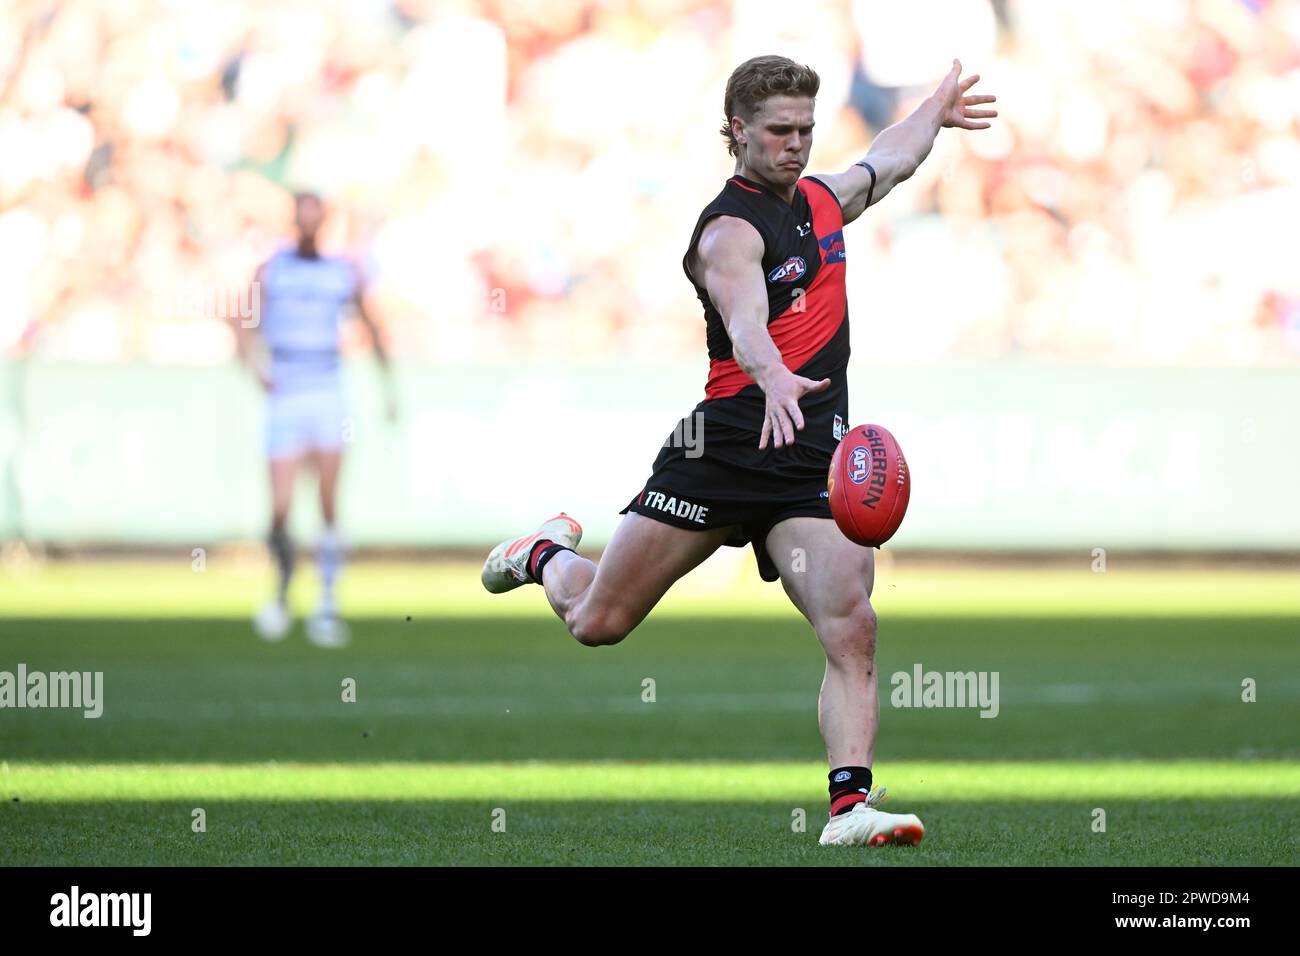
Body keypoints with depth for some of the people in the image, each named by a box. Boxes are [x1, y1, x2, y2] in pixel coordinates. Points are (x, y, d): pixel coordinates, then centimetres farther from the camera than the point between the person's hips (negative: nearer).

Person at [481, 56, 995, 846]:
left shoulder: (821, 199, 13)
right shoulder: (730, 229, -12)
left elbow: (888, 162, 38)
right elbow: (744, 318, -33)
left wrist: (938, 112, 52)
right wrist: (775, 381, -53)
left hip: (815, 466, 5)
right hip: (723, 449, -5)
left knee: (852, 629, -18)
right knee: (597, 621, 6)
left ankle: (851, 804, -21)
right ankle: (549, 552, 41)